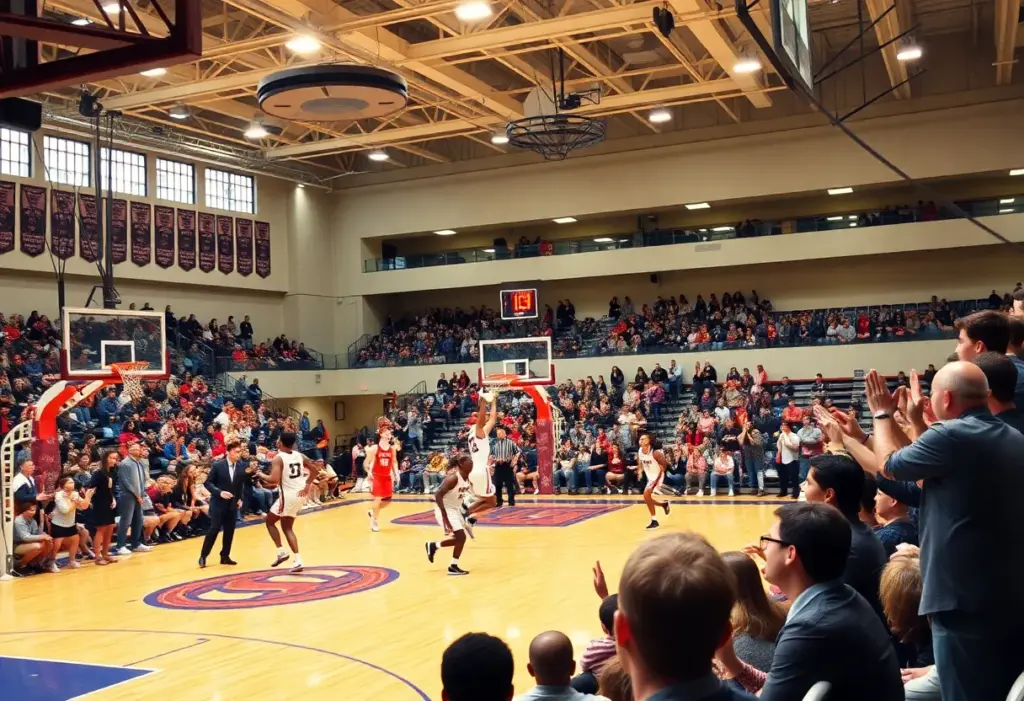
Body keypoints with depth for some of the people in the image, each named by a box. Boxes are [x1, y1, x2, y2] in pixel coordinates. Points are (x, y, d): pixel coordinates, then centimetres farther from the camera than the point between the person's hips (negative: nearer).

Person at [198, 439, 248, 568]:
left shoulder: (242, 466, -2)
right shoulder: (217, 465, -11)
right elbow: (208, 482, -8)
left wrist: (240, 499, 6)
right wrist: (219, 492, -20)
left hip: (233, 504, 4)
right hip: (218, 503, -4)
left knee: (229, 530, 7)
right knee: (214, 529, -5)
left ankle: (225, 556, 19)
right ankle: (203, 556, 6)